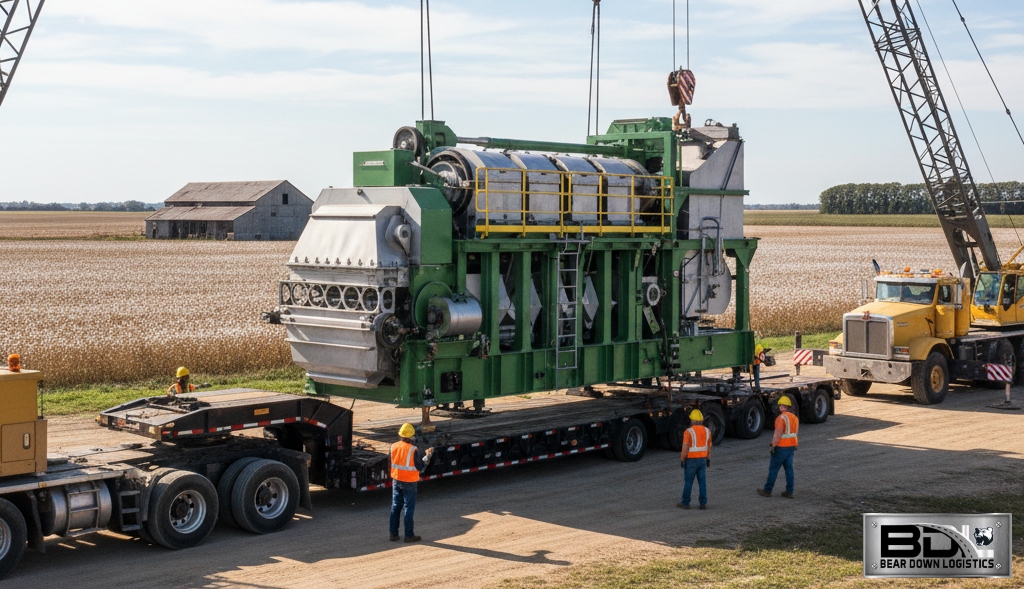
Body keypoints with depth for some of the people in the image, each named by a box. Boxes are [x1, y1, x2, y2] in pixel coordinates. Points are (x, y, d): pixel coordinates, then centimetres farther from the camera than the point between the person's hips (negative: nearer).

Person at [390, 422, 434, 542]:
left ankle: (393, 534, 17)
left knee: (395, 507, 14)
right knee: (409, 508, 5)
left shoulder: (394, 447, -5)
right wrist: (428, 455, -3)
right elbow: (421, 468, -14)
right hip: (409, 483, -5)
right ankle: (409, 535, 10)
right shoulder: (413, 449, -21)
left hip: (396, 481, 5)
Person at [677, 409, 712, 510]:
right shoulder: (707, 431, -1)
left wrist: (682, 460, -8)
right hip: (702, 460, 4)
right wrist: (708, 459, 16)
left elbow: (685, 448, -17)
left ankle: (685, 503, 11)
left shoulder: (688, 432, -17)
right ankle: (703, 503, 8)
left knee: (688, 482, 5)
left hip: (691, 460, -4)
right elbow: (708, 447, 7)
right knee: (702, 482, 8)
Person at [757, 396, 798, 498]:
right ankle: (789, 492, 10)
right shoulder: (794, 418, 9)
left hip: (781, 447, -8)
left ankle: (767, 490, 7)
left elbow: (778, 434, -21)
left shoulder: (781, 418, -18)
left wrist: (773, 446, -16)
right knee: (789, 468, 10)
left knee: (773, 469, 1)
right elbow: (794, 433, 15)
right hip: (791, 447, 8)